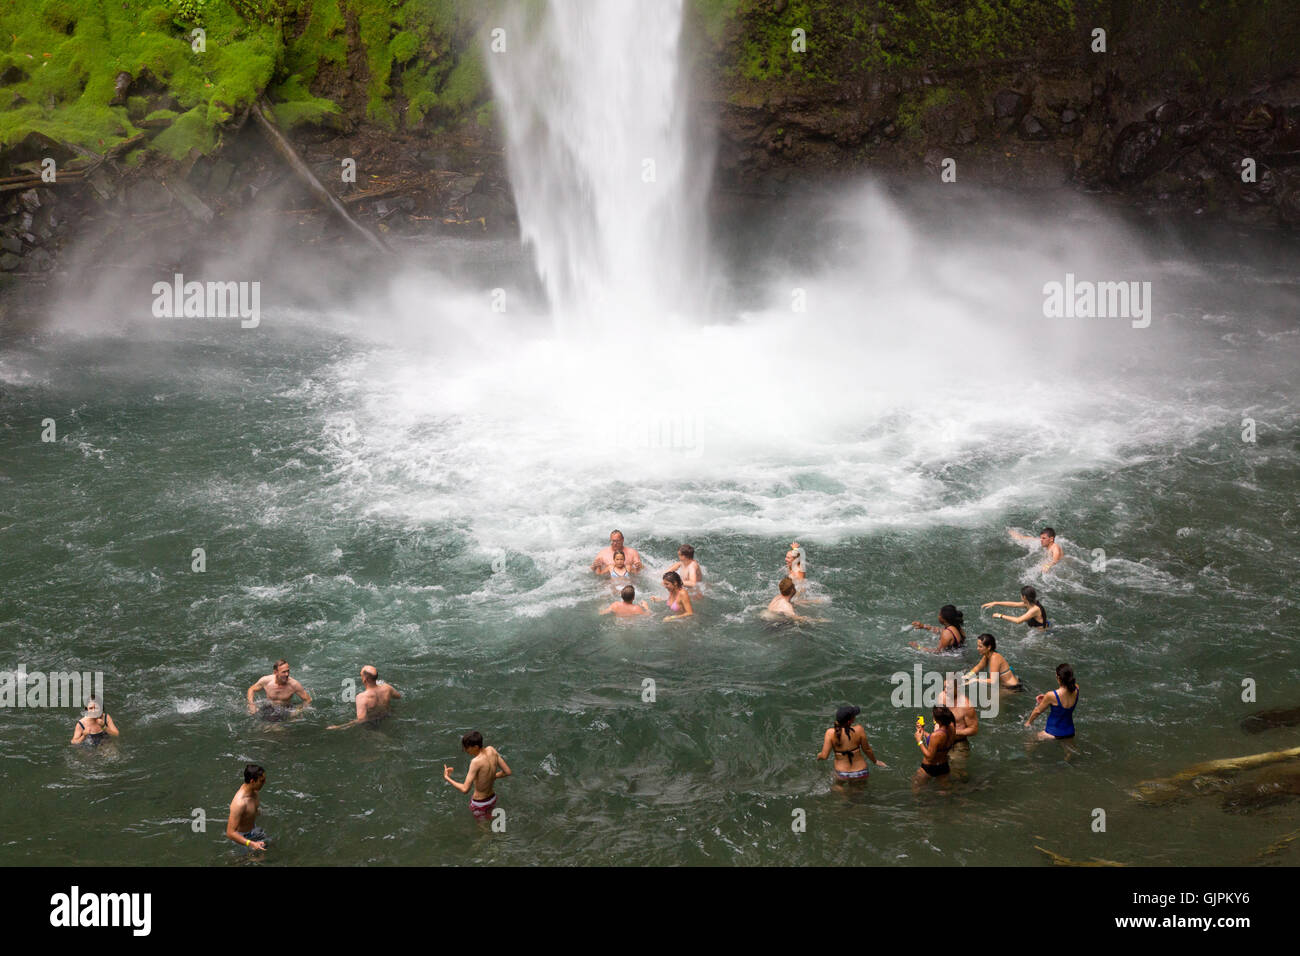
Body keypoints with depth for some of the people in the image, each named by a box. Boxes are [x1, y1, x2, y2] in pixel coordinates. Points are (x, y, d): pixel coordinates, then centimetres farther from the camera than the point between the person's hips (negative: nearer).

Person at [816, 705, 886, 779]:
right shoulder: (858, 730, -20)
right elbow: (867, 750, -7)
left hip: (842, 775, 0)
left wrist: (819, 756, 6)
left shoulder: (831, 733, -20)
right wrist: (875, 761, 13)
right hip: (861, 773, 0)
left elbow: (824, 756, -18)